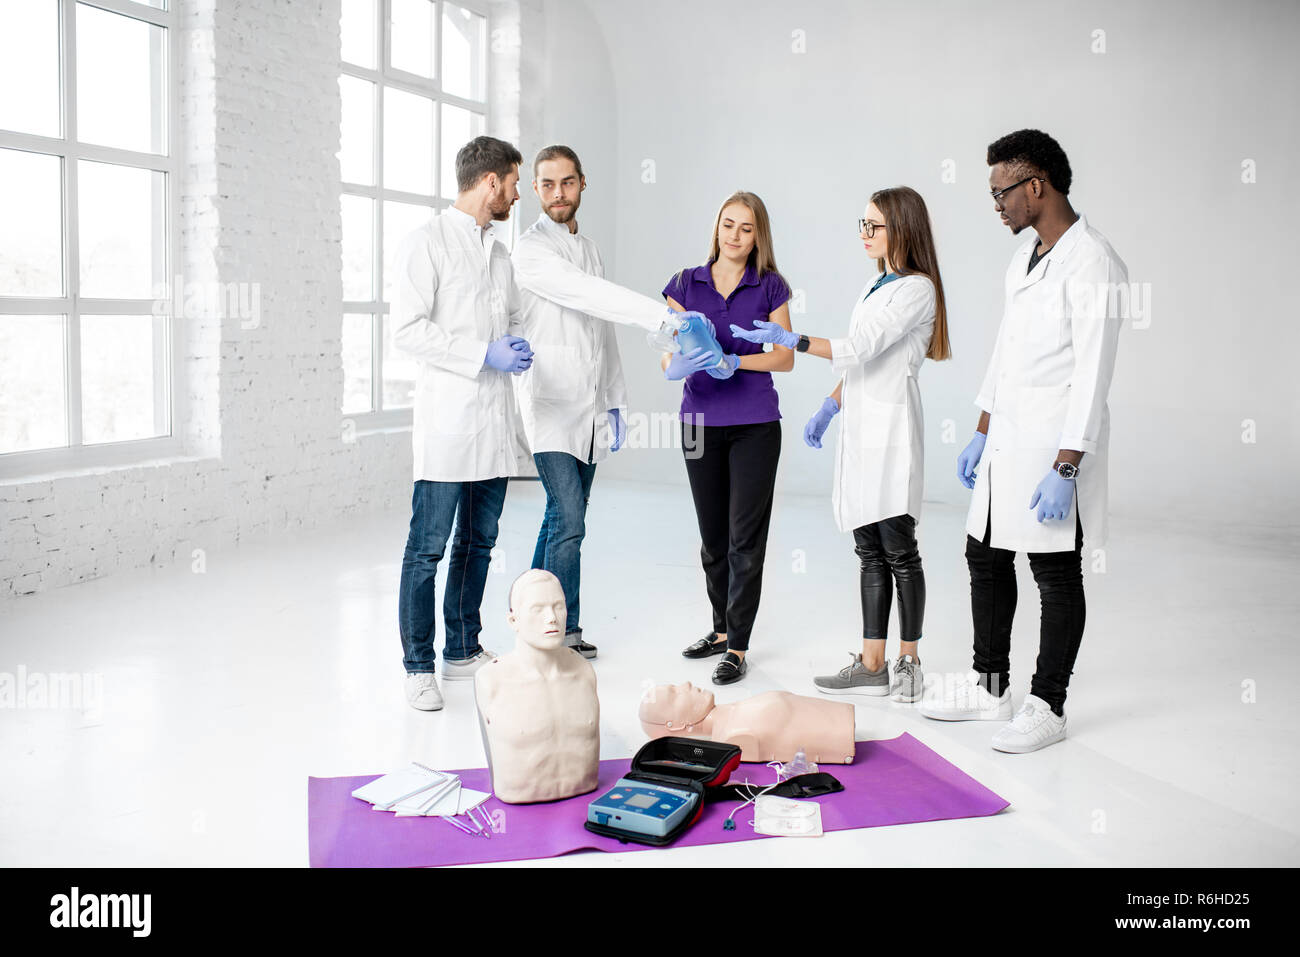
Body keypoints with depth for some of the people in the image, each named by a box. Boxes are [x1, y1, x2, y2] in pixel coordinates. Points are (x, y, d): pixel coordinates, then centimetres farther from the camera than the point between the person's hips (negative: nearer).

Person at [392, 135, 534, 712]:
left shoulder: (498, 251, 19)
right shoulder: (427, 243, -5)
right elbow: (407, 329, -13)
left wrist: (516, 346, 9)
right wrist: (484, 354, -16)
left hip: (494, 420, 8)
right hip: (448, 420, -8)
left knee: (478, 542, 13)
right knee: (428, 547, -4)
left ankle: (463, 650, 25)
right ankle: (418, 666, 6)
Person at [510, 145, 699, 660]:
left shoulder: (588, 246, 17)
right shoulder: (530, 249, -9)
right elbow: (590, 295, -24)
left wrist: (615, 400, 16)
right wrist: (663, 316, -33)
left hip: (590, 409, 7)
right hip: (551, 408, -7)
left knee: (563, 520, 11)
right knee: (569, 524, -11)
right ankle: (564, 634, 0)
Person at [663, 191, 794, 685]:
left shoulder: (769, 287, 3)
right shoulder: (687, 283, 7)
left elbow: (786, 357, -2)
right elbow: (666, 352, 2)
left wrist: (735, 361, -17)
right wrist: (677, 363, -22)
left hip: (755, 424, -2)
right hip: (700, 421, 3)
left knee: (746, 537, -3)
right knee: (712, 536, 12)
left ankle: (737, 647, 5)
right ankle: (721, 628, 29)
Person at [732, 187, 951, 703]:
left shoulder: (917, 288, -9)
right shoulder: (874, 286, 19)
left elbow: (862, 347, -18)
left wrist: (790, 339, -17)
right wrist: (829, 408, 16)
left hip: (891, 427, -9)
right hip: (859, 427, 9)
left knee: (899, 551, -1)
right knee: (870, 553, 7)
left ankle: (908, 662, 10)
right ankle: (871, 665, 11)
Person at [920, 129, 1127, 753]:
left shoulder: (1092, 263, -15)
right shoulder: (1026, 257, 14)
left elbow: (1092, 375, -20)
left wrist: (1064, 469, -23)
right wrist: (981, 435, 19)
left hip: (1054, 449, -9)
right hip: (1006, 443, 9)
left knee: (1056, 576, 3)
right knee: (985, 559, 15)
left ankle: (1048, 707, 16)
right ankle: (990, 688, 29)